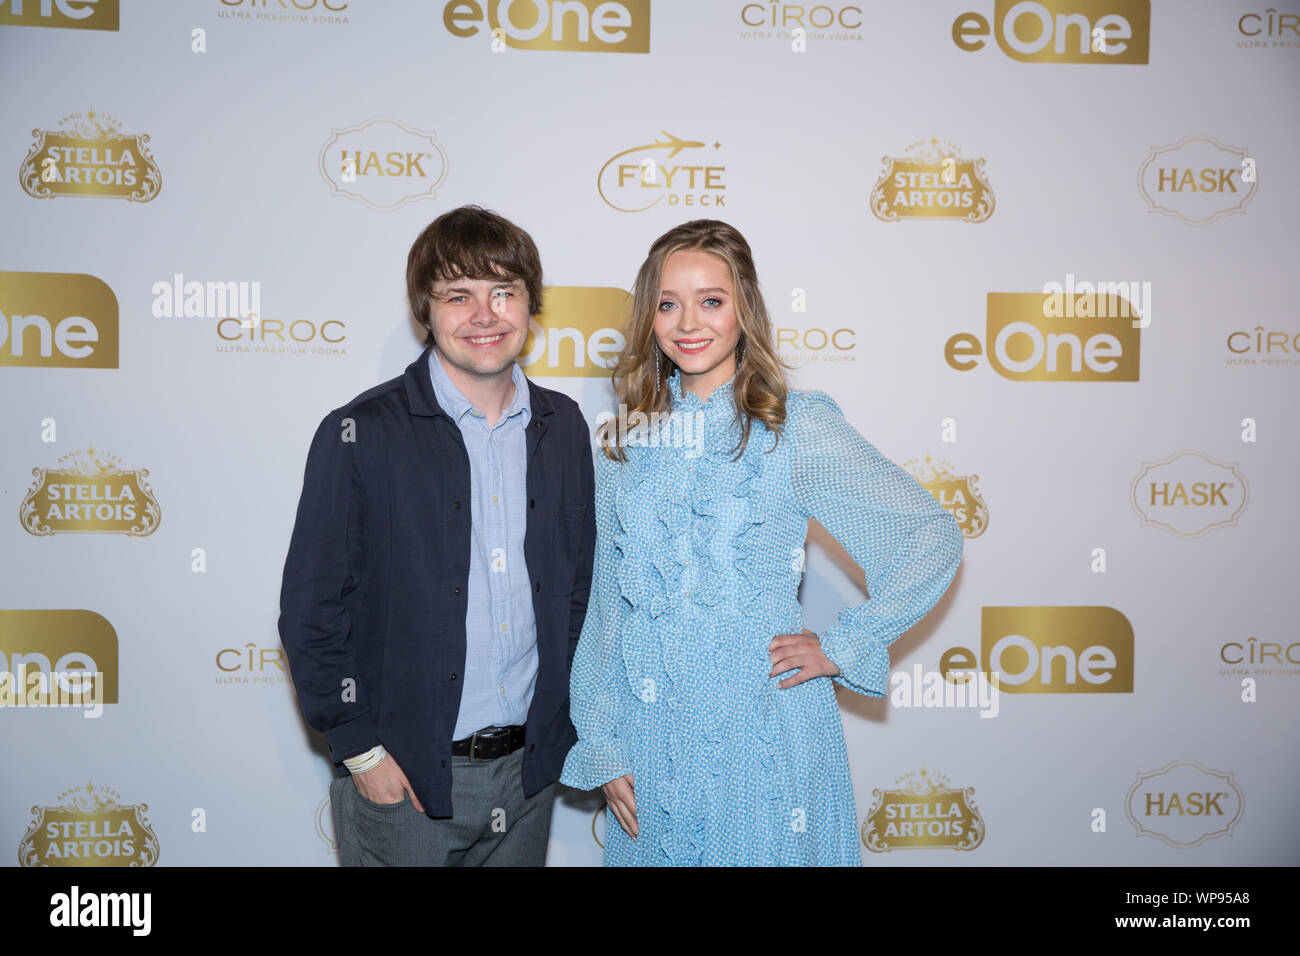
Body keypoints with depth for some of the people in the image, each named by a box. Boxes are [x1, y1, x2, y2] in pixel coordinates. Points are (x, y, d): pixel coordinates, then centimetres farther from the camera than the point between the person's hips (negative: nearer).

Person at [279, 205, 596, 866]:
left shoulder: (563, 429, 3)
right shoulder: (361, 435, -11)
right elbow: (310, 610, -8)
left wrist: (559, 724, 6)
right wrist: (361, 749, -9)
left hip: (528, 770, 4)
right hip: (401, 781, -4)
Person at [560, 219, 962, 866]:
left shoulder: (797, 426, -8)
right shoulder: (626, 441, 4)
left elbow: (933, 539, -7)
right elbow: (605, 602, 7)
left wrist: (839, 649, -7)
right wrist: (600, 748, 4)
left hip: (761, 738, -3)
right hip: (649, 741, 3)